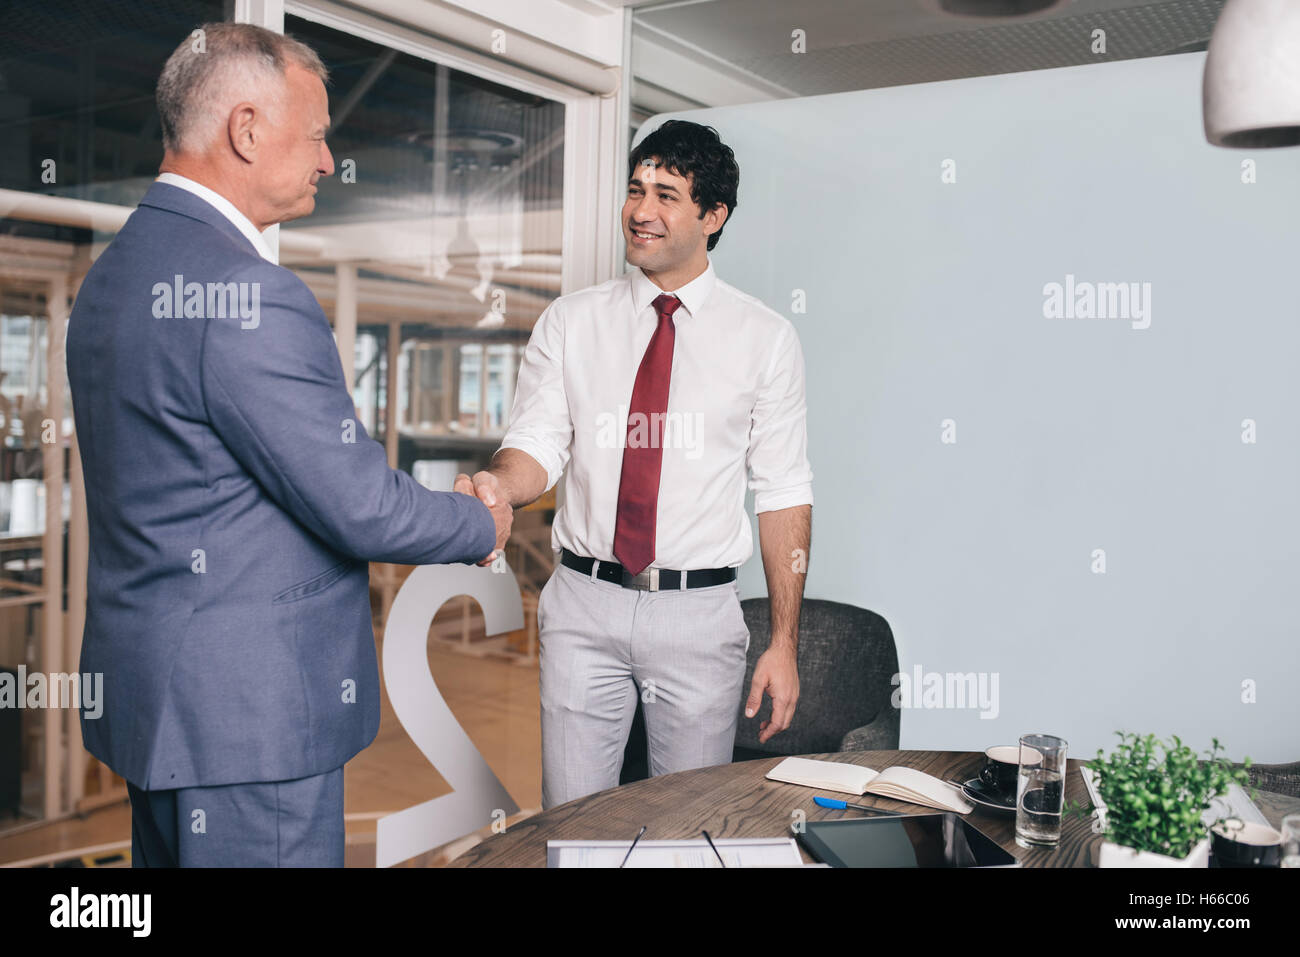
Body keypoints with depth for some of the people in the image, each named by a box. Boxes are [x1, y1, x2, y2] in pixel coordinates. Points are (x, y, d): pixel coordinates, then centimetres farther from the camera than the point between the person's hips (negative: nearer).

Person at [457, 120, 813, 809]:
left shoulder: (765, 338, 0)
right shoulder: (568, 323, 5)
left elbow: (783, 492, -1)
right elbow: (538, 445, -1)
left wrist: (784, 643, -4)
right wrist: (497, 484, -26)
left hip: (700, 613, -1)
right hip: (584, 604, 1)